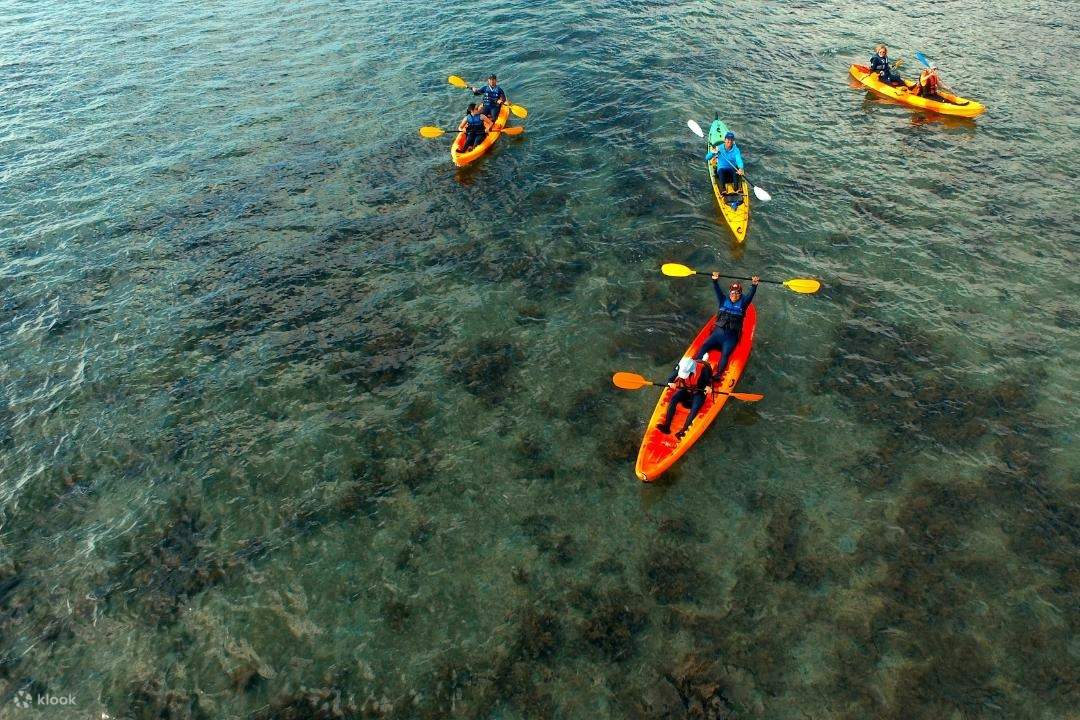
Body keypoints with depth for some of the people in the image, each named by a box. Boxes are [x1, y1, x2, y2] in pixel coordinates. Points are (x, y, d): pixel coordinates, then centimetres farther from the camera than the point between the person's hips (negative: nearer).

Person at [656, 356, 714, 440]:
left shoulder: (703, 369, -26)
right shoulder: (681, 367, -18)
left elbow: (709, 380, -9)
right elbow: (672, 378, -8)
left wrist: (708, 387, -28)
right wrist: (671, 383, -30)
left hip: (699, 392, -3)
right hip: (685, 389, 3)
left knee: (695, 408, -29)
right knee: (673, 399, -22)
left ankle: (683, 431, -39)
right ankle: (666, 426, -29)